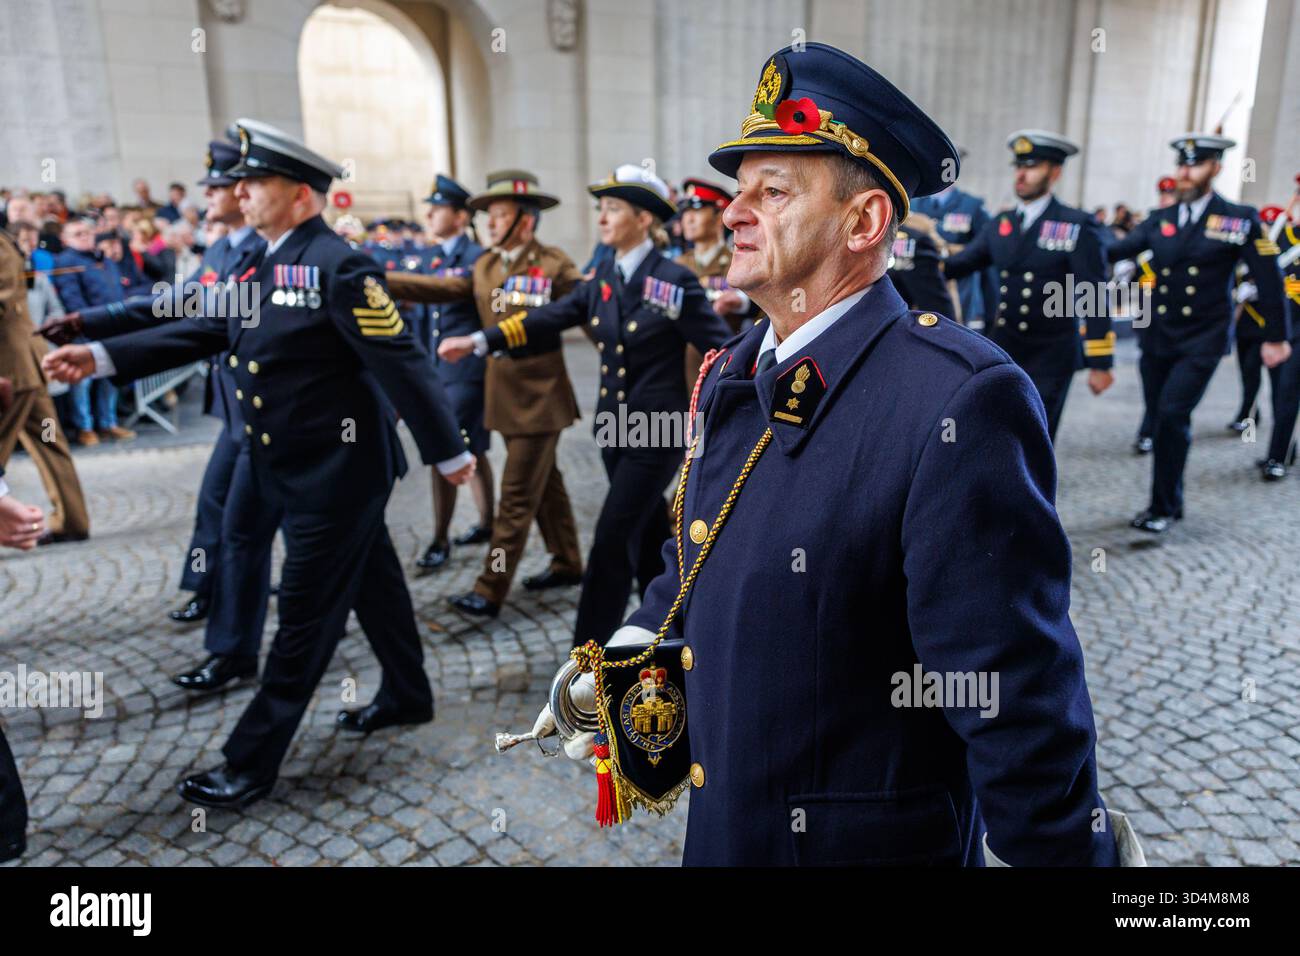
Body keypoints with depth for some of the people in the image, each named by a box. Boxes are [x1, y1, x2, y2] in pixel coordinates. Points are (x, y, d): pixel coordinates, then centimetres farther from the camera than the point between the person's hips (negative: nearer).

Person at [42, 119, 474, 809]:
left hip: (337, 473, -9)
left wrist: (448, 452, -17)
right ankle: (407, 697, 37)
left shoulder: (338, 267, -19)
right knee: (372, 583, 19)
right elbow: (202, 331, 9)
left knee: (305, 616, 2)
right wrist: (102, 356, 0)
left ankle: (251, 763, 14)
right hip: (302, 469, 9)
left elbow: (401, 363, -20)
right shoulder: (264, 267, 10)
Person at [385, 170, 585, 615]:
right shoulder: (485, 266, 9)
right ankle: (567, 564, 31)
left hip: (539, 399, -6)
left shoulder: (555, 266, -9)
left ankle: (490, 592, 2)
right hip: (504, 397, 7)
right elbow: (438, 288, 5)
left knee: (517, 496, -3)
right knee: (545, 484, 17)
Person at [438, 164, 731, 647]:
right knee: (647, 534, 17)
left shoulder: (676, 281, -12)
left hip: (658, 428, -6)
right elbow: (550, 317, 1)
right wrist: (478, 341, -7)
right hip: (613, 426, 6)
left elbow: (722, 348, -11)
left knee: (612, 537, -7)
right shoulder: (602, 277, 6)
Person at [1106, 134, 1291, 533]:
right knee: (1162, 420, 10)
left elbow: (1268, 279, -1)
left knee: (1173, 415, -16)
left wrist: (1275, 336, 0)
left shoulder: (1240, 220, -4)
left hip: (1202, 341, -4)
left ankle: (1163, 506, -3)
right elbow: (1117, 250, -4)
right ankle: (1170, 501, 25)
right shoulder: (1159, 220, 7)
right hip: (1157, 338, 4)